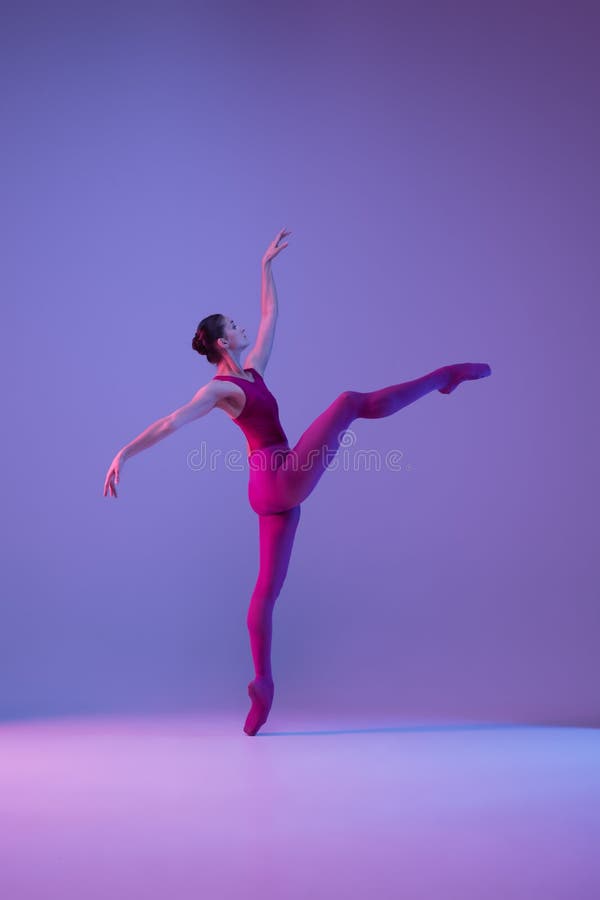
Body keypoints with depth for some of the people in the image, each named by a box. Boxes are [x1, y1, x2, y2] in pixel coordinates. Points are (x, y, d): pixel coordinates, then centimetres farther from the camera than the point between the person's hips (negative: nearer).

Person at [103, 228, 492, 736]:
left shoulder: (252, 370, 16)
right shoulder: (220, 389, -7)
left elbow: (271, 314, 25)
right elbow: (169, 424, -16)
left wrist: (267, 264, 30)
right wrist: (123, 454, -23)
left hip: (275, 491, 9)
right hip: (281, 480, -9)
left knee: (268, 587, 9)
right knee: (350, 402, -9)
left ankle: (263, 684, 14)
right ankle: (444, 377, -1)